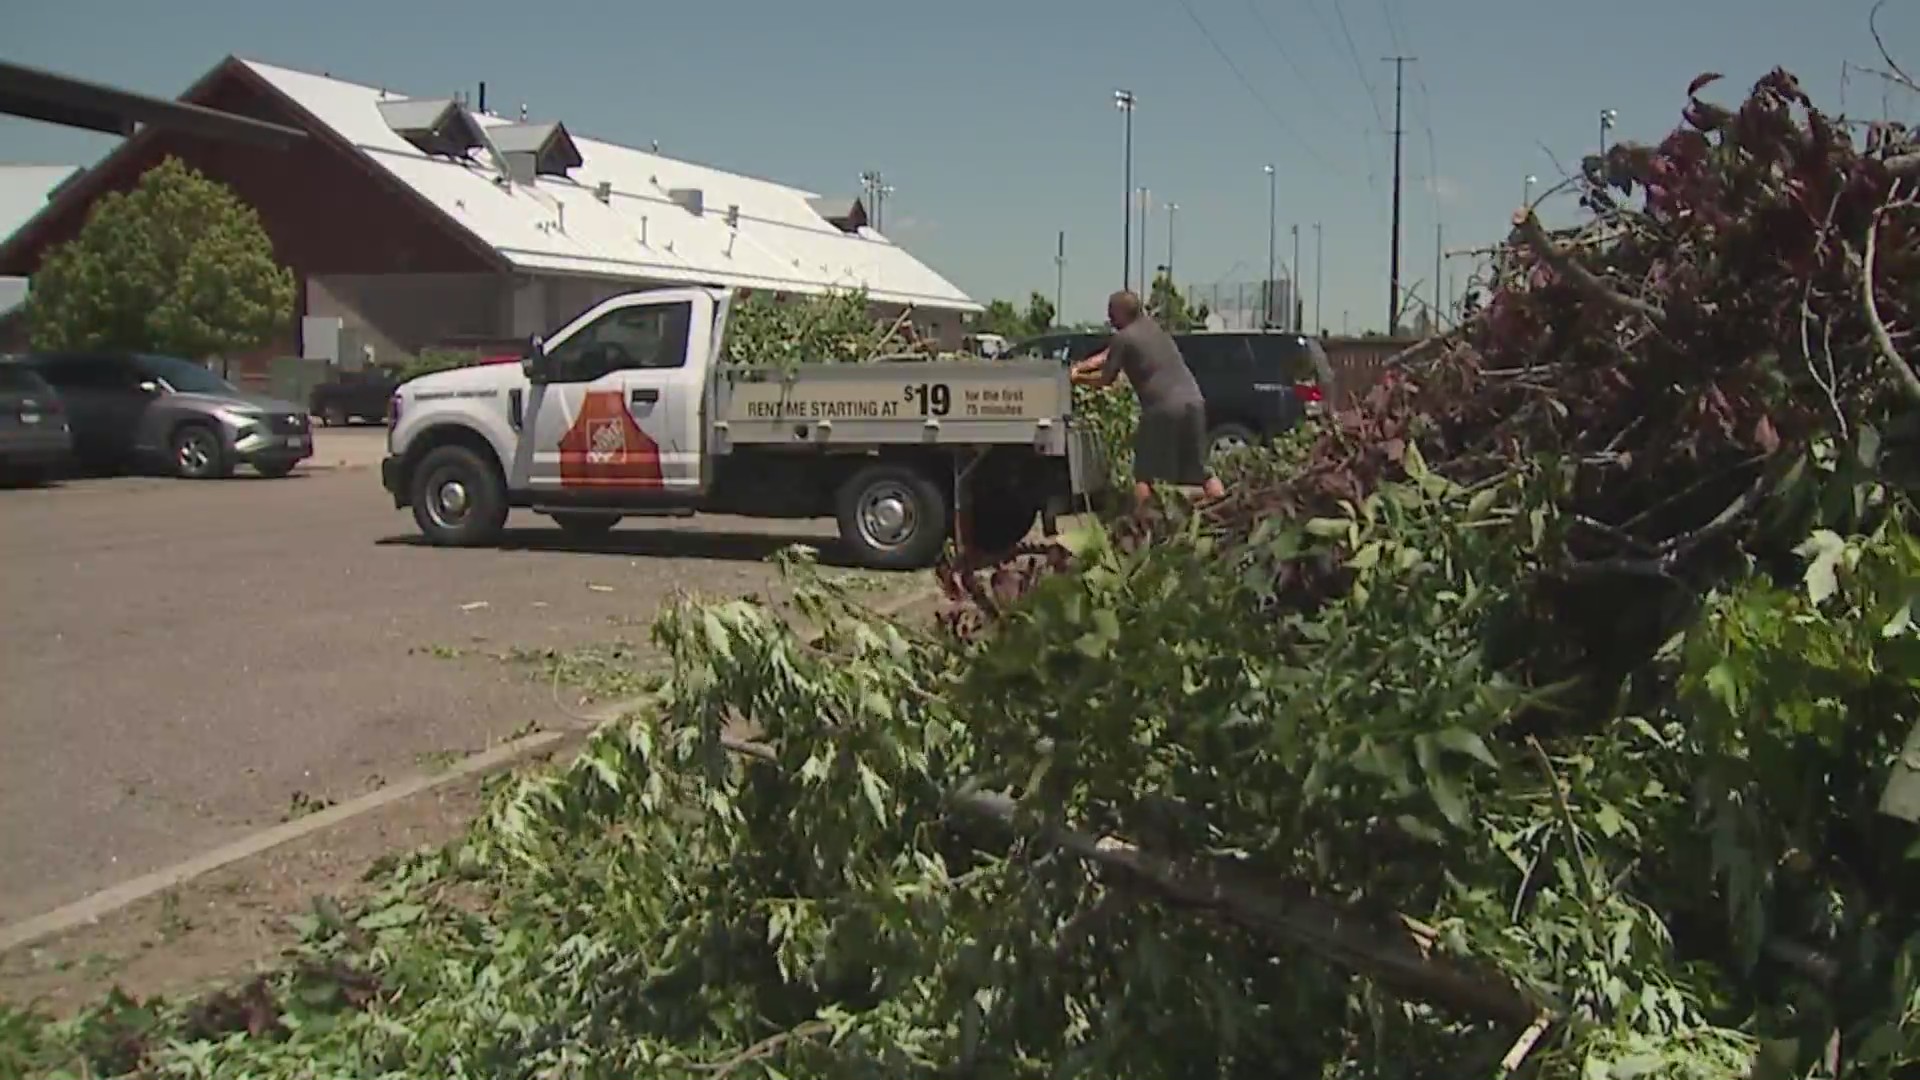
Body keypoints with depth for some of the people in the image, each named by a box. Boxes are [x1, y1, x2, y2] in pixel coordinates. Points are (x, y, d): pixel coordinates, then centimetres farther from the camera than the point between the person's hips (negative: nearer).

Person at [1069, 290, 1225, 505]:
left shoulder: (1123, 338, -3)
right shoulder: (1150, 324, 21)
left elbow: (1106, 379, 7)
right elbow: (1108, 355, 27)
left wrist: (1078, 378, 22)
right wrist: (1078, 367, 25)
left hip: (1163, 409, -7)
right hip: (1193, 402, 7)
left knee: (1143, 475, 6)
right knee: (1201, 470, 12)